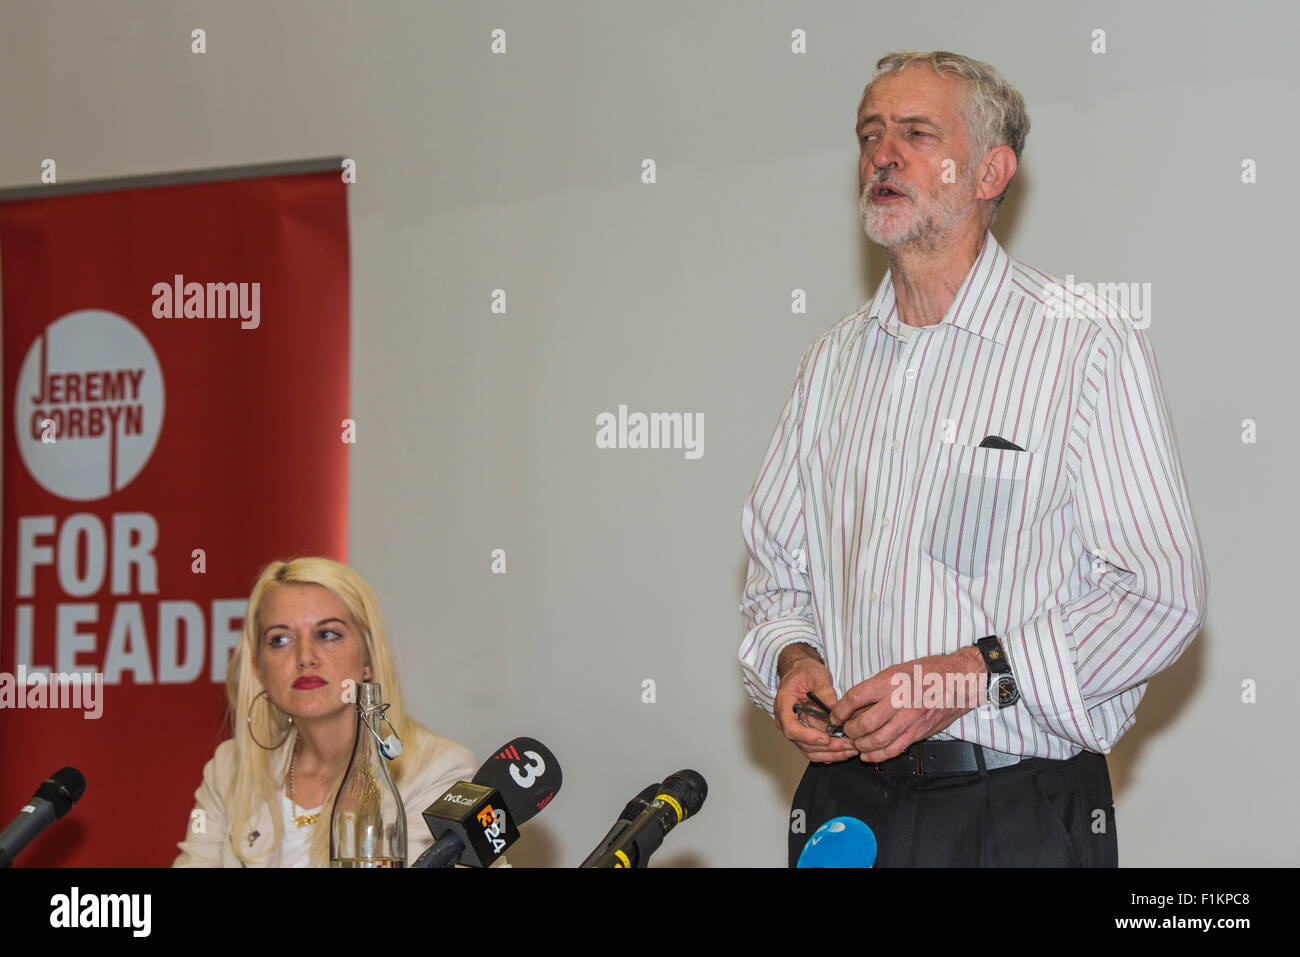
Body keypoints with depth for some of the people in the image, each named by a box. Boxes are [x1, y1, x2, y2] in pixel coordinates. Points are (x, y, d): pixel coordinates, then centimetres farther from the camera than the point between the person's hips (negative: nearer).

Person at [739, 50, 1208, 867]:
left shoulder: (1091, 346, -6)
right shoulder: (835, 361, 12)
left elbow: (1161, 593, -13)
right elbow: (779, 568, 17)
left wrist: (974, 674, -21)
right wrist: (791, 659, -4)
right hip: (846, 797, 5)